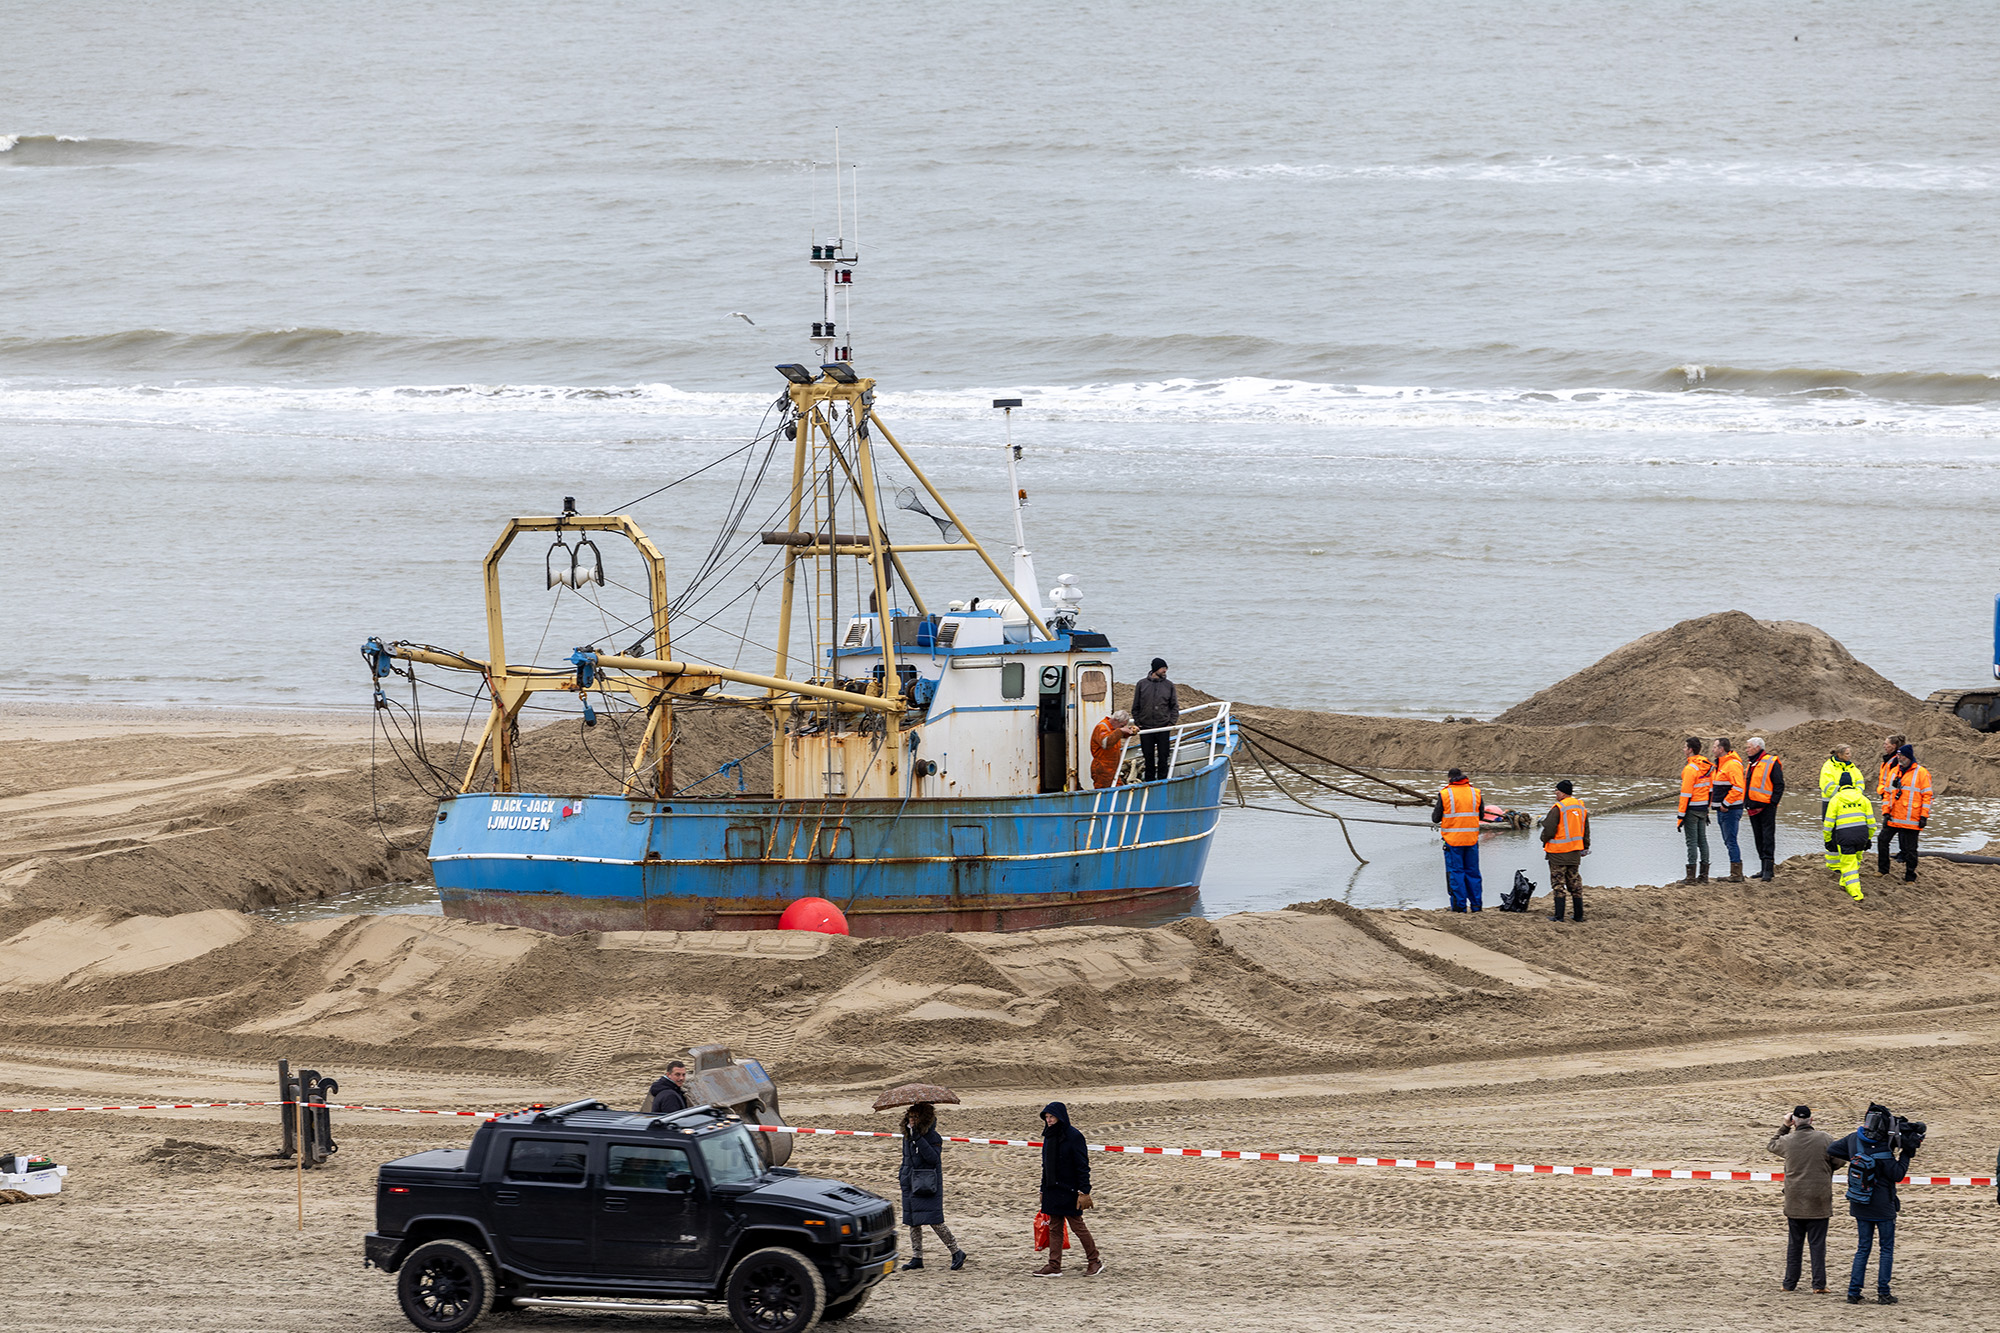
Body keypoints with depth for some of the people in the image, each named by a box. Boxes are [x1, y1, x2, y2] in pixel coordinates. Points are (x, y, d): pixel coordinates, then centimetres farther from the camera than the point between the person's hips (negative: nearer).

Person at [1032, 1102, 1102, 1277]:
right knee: (1054, 1227, 6)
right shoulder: (1049, 1136, 10)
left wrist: (1084, 1192, -17)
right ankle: (1054, 1266, 8)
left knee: (1077, 1225, 0)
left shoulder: (1074, 1136, -12)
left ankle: (1094, 1261, 14)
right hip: (1052, 1189, 7)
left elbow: (1083, 1166, -14)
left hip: (1070, 1190, -7)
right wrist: (1043, 1190, 17)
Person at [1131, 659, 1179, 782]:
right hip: (1146, 728, 0)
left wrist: (1171, 723, -4)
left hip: (1163, 728, 0)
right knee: (1148, 756, 5)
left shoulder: (1169, 685, 5)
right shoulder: (1142, 685, 4)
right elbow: (1135, 707, 8)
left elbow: (1174, 707, 7)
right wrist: (1138, 723, 0)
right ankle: (1149, 779, 15)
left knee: (1163, 756, 0)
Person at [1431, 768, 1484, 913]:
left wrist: (1435, 807, 19)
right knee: (1472, 872, 12)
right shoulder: (1475, 793, 2)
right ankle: (1476, 904, 13)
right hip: (1471, 839, 3)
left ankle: (1459, 905, 1)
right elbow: (1480, 816, 12)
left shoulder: (1445, 794, -8)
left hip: (1453, 840, -3)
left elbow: (1435, 819, -1)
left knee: (1455, 872, 3)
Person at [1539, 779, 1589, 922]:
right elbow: (1586, 831, 13)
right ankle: (1579, 914, 15)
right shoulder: (1581, 807, 6)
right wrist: (1585, 847, 23)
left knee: (1558, 883, 0)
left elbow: (1549, 830, -17)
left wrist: (1544, 841, 3)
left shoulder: (1558, 809, -17)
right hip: (1575, 851, 7)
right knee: (1575, 882, 14)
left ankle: (1559, 915, -2)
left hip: (1558, 852, -7)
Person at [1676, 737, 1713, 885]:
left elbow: (1686, 794, -18)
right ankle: (1704, 875, 13)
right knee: (1702, 840, 11)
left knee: (1692, 841, -5)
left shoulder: (1690, 768, -17)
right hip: (1703, 809, 8)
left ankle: (1691, 876, -5)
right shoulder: (1707, 766, 8)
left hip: (1692, 809, -8)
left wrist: (1681, 816, -15)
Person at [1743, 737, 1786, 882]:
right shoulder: (1752, 764, 17)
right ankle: (1765, 869, 16)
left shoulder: (1771, 763, -9)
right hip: (1754, 807, 9)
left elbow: (1779, 785, -11)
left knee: (1768, 837, -10)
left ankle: (1769, 869, -12)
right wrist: (1746, 802, 15)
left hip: (1766, 807, -9)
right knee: (1759, 838, 10)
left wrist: (1773, 803, -16)